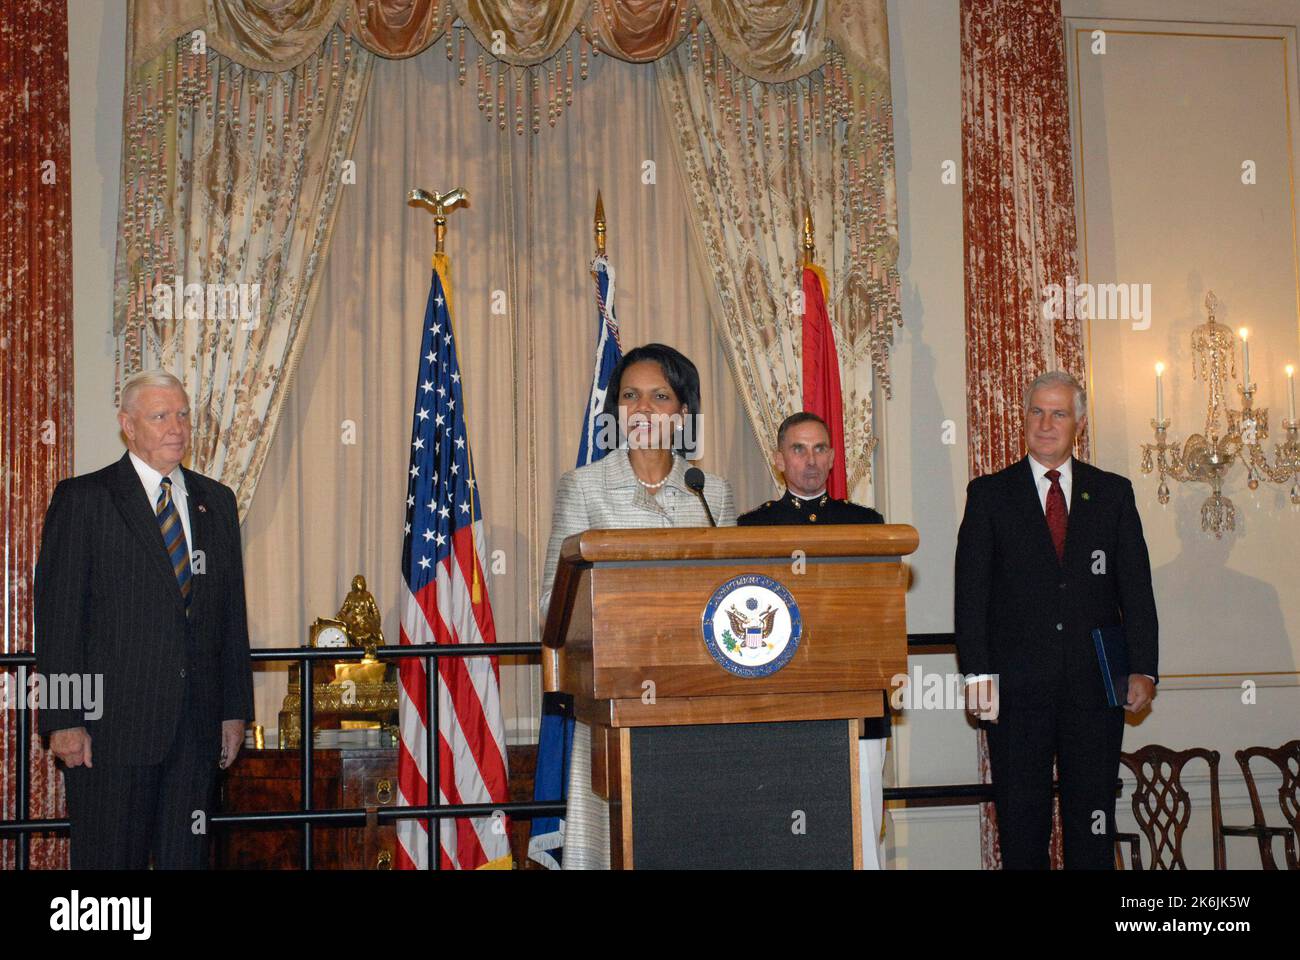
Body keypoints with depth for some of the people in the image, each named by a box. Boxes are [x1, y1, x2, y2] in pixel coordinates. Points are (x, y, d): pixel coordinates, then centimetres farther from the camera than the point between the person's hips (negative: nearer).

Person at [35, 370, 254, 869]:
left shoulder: (216, 501, 13)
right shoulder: (82, 499, -1)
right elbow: (57, 615, -5)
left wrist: (235, 709, 10)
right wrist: (64, 720, -11)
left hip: (197, 723, 4)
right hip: (112, 720, -4)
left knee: (188, 856, 8)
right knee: (109, 858, 2)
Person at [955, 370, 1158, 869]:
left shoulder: (1113, 493, 10)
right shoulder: (989, 493, 6)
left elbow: (1136, 589, 7)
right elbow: (970, 591, 0)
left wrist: (1143, 670, -3)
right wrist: (979, 672, -9)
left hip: (1096, 685, 1)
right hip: (1018, 688, -1)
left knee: (1093, 820, 5)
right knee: (1021, 821, 4)